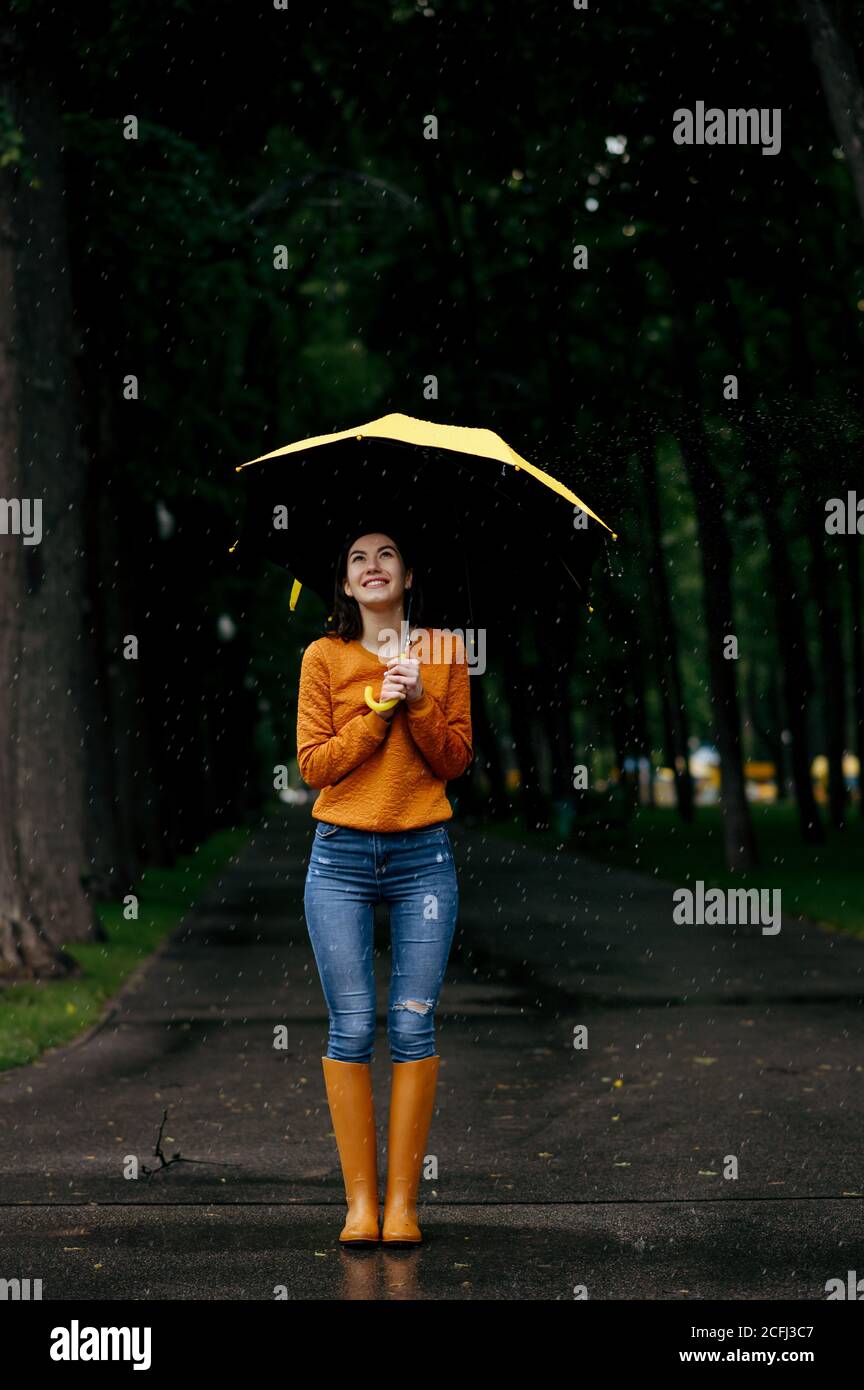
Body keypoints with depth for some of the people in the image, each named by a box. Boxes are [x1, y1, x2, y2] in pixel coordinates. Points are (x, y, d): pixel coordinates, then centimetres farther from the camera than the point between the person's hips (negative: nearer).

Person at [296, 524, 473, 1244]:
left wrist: (418, 702, -10)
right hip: (341, 860, -1)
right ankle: (360, 1199, 4)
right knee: (352, 1027, -2)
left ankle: (402, 1199, 4)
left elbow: (456, 761, 5)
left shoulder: (444, 652, 8)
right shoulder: (324, 656, 5)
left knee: (414, 1024, -2)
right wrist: (380, 710, -10)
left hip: (423, 857, 1)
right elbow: (314, 764, -1)